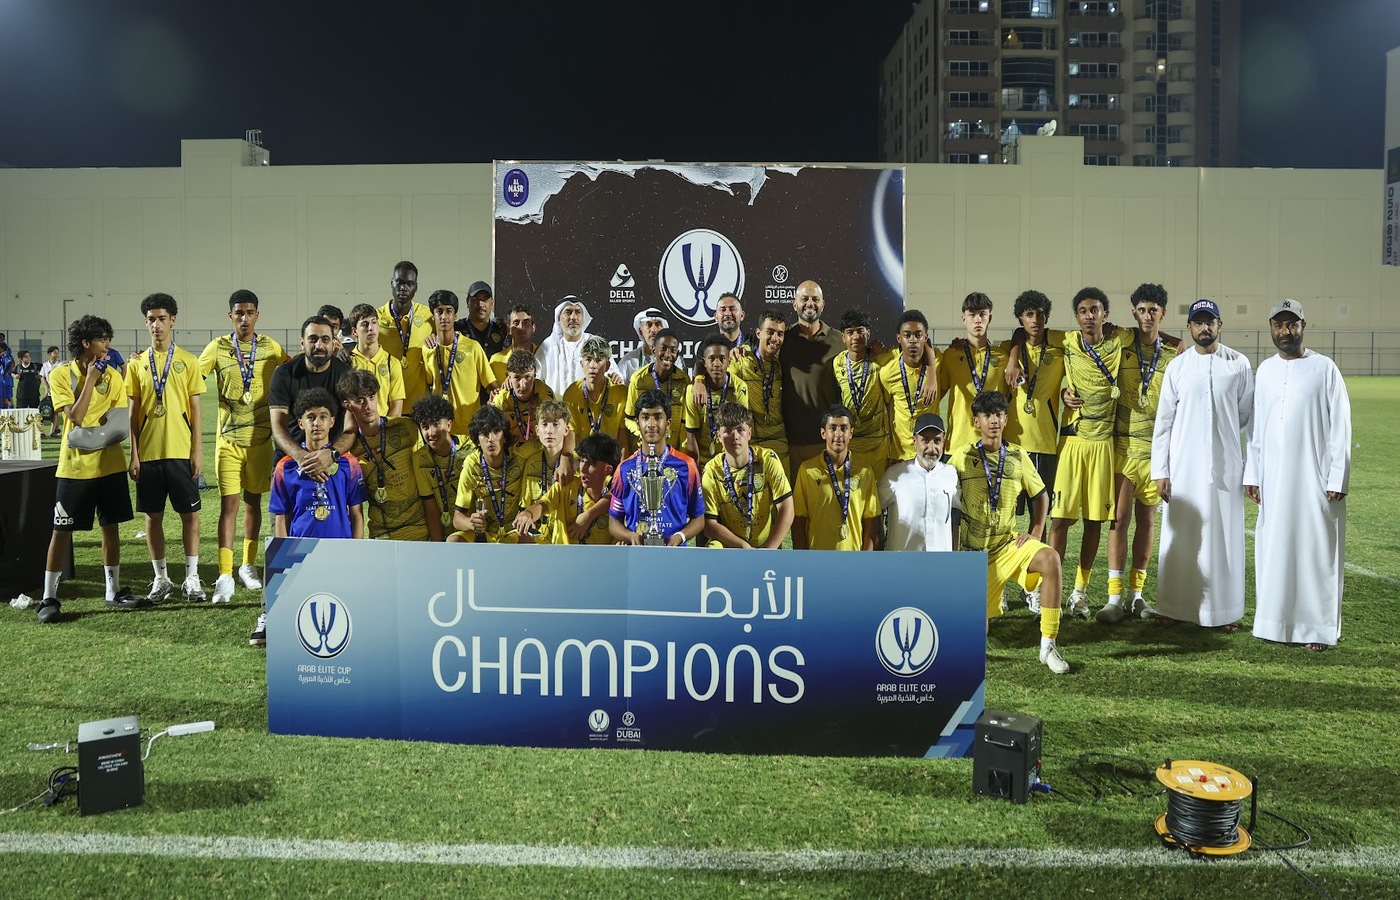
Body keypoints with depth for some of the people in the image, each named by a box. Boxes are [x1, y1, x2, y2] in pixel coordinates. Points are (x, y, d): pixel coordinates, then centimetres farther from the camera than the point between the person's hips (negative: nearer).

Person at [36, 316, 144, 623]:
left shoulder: (113, 375, 6)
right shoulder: (61, 375, -5)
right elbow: (75, 416, -16)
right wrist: (90, 379, -15)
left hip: (110, 463, 4)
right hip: (75, 465, -4)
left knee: (111, 526, 9)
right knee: (62, 530, -1)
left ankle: (113, 592, 19)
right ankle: (49, 598, 8)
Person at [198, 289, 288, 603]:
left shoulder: (271, 348, 3)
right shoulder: (218, 347, -1)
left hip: (261, 437, 2)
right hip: (229, 438, -2)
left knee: (253, 501, 11)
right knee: (229, 503, -7)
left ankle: (248, 565, 25)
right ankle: (225, 575, -6)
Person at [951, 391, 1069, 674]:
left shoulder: (1017, 456, 3)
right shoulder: (962, 457, -4)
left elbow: (1041, 495, 14)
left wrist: (1035, 533, 0)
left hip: (1009, 542, 2)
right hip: (975, 549, -2)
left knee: (1050, 558, -32)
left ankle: (1049, 645, -23)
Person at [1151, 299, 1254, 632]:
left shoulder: (1239, 364, 1)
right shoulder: (1177, 366, 3)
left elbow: (1248, 415, 8)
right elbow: (1163, 421, 2)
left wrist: (1254, 467, 6)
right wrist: (1160, 471, -2)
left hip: (1226, 466, 0)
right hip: (1184, 467, 1)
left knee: (1224, 535, 4)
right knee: (1180, 536, 6)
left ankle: (1225, 610, 15)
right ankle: (1176, 606, 17)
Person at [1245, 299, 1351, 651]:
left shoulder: (1324, 369, -2)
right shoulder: (1264, 370, 9)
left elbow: (1340, 428, -4)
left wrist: (1337, 479, -8)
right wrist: (1251, 474, 8)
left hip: (1315, 479, -3)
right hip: (1273, 480, 4)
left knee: (1317, 550, -1)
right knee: (1273, 549, 5)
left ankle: (1318, 628, 7)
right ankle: (1275, 621, 13)